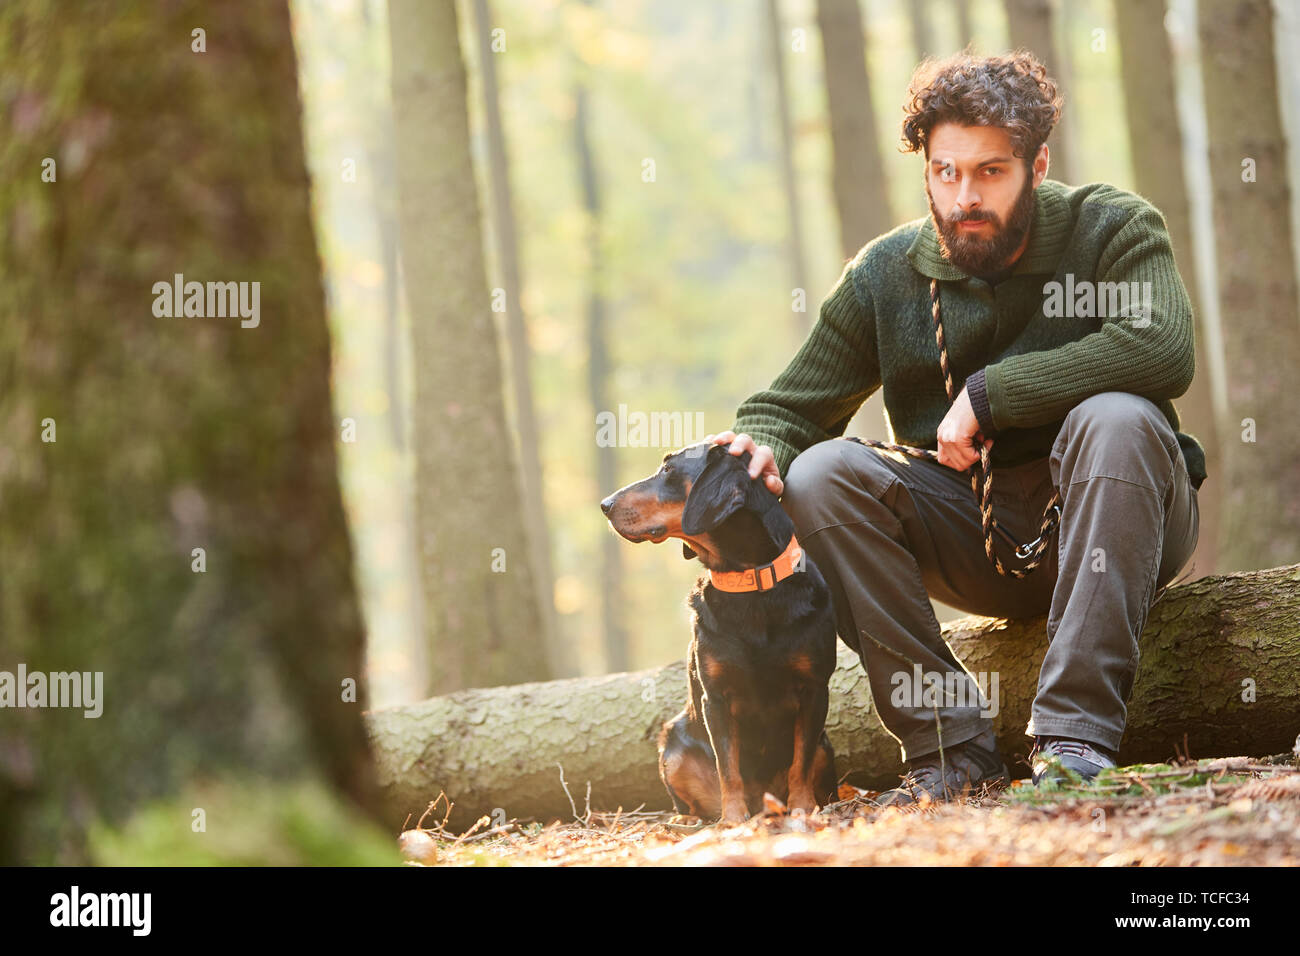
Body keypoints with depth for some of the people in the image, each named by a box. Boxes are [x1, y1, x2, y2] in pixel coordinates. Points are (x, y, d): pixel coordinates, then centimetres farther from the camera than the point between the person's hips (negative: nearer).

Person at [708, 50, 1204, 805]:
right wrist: (761, 447, -22)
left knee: (1116, 418, -34)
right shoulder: (886, 275, 0)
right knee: (821, 473, -20)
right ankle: (952, 743, -22)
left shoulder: (1113, 227, -9)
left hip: (1099, 515, -3)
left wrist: (988, 394, -24)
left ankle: (1077, 734, -37)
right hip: (975, 535, 3)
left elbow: (1162, 350, -28)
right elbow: (789, 407, 5)